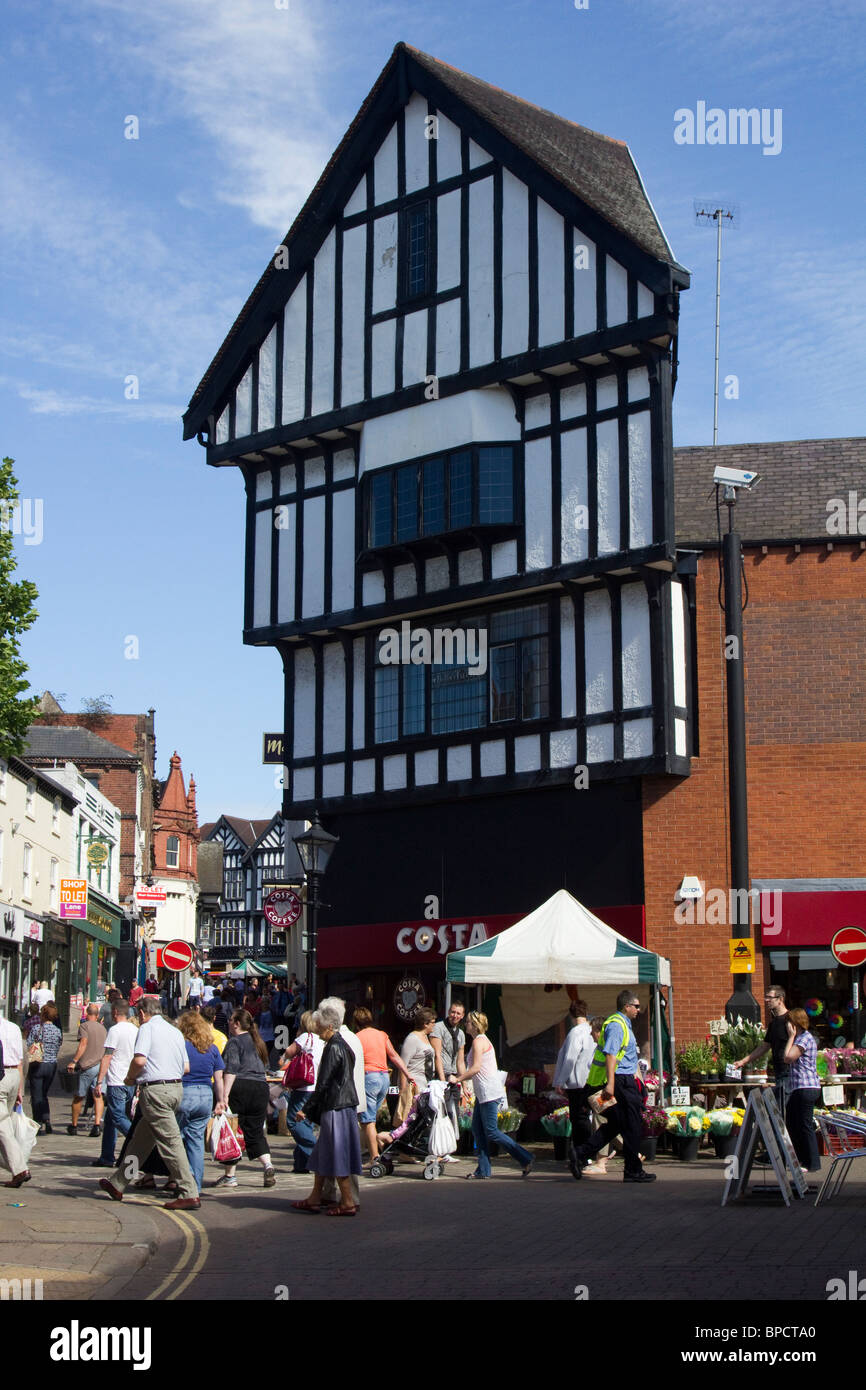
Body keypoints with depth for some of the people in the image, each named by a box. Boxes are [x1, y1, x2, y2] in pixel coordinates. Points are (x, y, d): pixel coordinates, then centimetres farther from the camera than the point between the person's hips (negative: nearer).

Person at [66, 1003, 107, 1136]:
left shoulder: (84, 1026, -4)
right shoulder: (102, 1028, 16)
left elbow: (83, 1044, -16)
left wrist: (74, 1061, -18)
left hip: (87, 1066, -5)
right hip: (101, 1065, 5)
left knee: (79, 1097, 8)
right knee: (98, 1096, 3)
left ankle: (74, 1126, 18)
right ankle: (97, 1125, -12)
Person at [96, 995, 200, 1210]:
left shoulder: (147, 1028, -5)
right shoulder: (175, 1031, 17)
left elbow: (139, 1060, -17)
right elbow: (186, 1067, 14)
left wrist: (130, 1078, 1)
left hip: (155, 1090, -8)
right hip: (176, 1087, 8)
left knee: (170, 1141, -8)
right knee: (141, 1138, 17)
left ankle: (189, 1194, -9)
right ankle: (117, 1185, 28)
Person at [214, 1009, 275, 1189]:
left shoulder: (234, 1042, -5)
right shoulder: (256, 1042, 18)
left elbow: (231, 1070, -15)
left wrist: (225, 1094, -19)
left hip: (240, 1087, -6)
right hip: (261, 1087, 7)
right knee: (255, 1132, 11)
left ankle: (230, 1175, 4)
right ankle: (268, 1165, -9)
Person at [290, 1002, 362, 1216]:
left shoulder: (333, 1048, -16)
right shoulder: (343, 1045, 13)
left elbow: (323, 1084, -18)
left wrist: (307, 1109, -12)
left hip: (335, 1108, -10)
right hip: (346, 1104, 10)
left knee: (337, 1155, -3)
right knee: (322, 1154, 16)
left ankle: (348, 1203, 2)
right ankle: (315, 1198, 23)